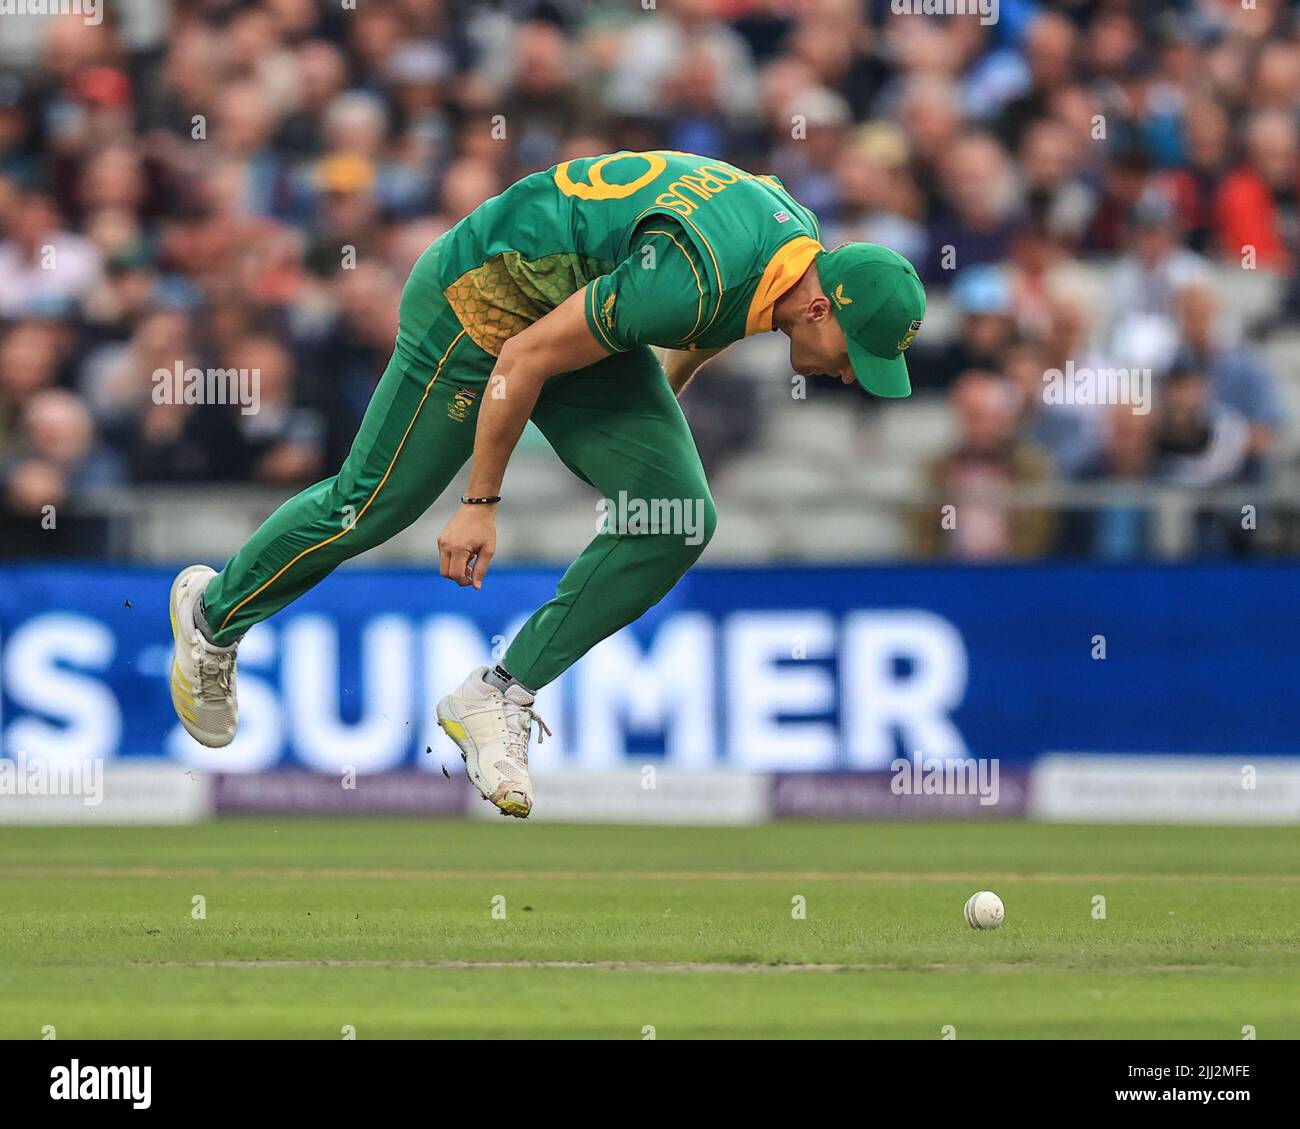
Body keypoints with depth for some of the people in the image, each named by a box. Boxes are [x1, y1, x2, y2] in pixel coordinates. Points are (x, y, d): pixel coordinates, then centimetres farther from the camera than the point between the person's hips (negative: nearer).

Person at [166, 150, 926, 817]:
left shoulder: (802, 242, -9)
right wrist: (482, 506, -19)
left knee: (679, 522, -8)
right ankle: (215, 614, 29)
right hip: (481, 298, -8)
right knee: (373, 506, 1)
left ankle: (500, 698, -2)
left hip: (577, 307, 8)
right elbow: (525, 358, -28)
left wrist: (653, 424, 31)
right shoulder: (687, 281, -37)